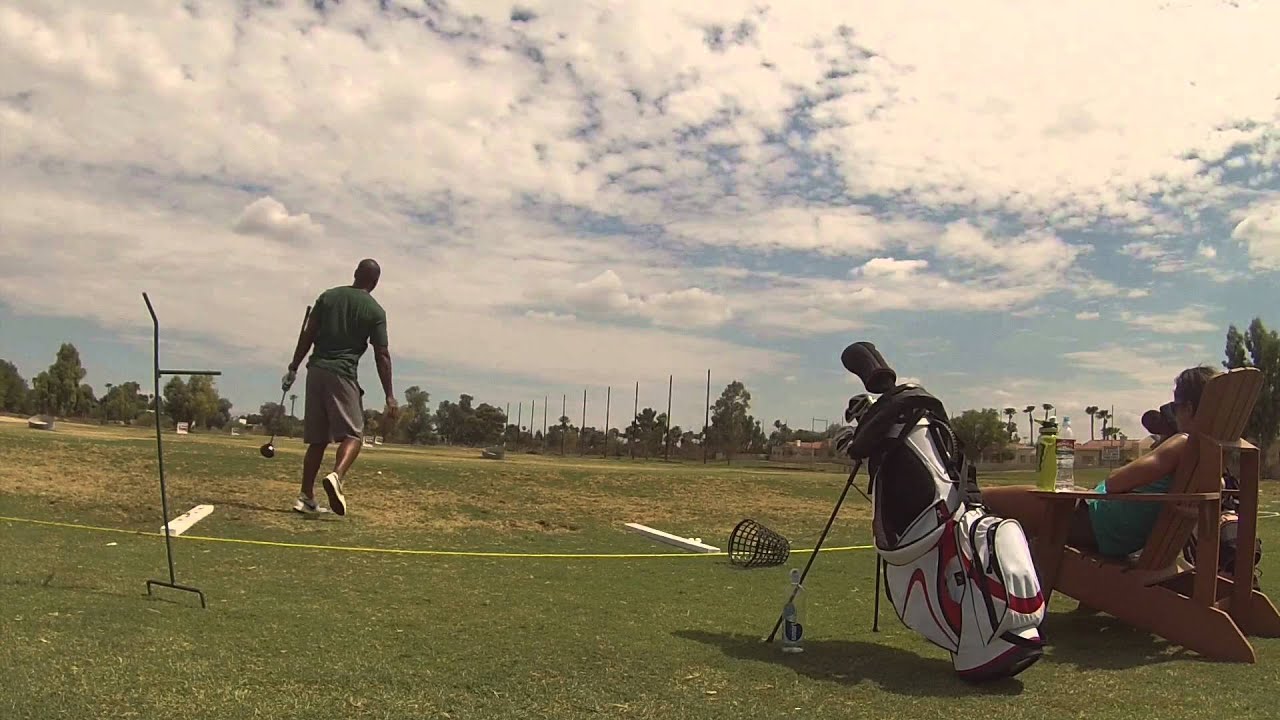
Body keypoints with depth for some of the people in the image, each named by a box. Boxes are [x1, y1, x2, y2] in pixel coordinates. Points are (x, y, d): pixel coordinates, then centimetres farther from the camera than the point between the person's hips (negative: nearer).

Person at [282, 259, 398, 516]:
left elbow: (307, 335, 7)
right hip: (343, 374, -5)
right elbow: (381, 355, -3)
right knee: (353, 435, -4)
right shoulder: (375, 311, 0)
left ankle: (306, 497, 9)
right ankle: (336, 476, -31)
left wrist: (293, 368, 13)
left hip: (316, 370, 5)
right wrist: (389, 396, -2)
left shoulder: (328, 296, 11)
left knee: (317, 439, 11)